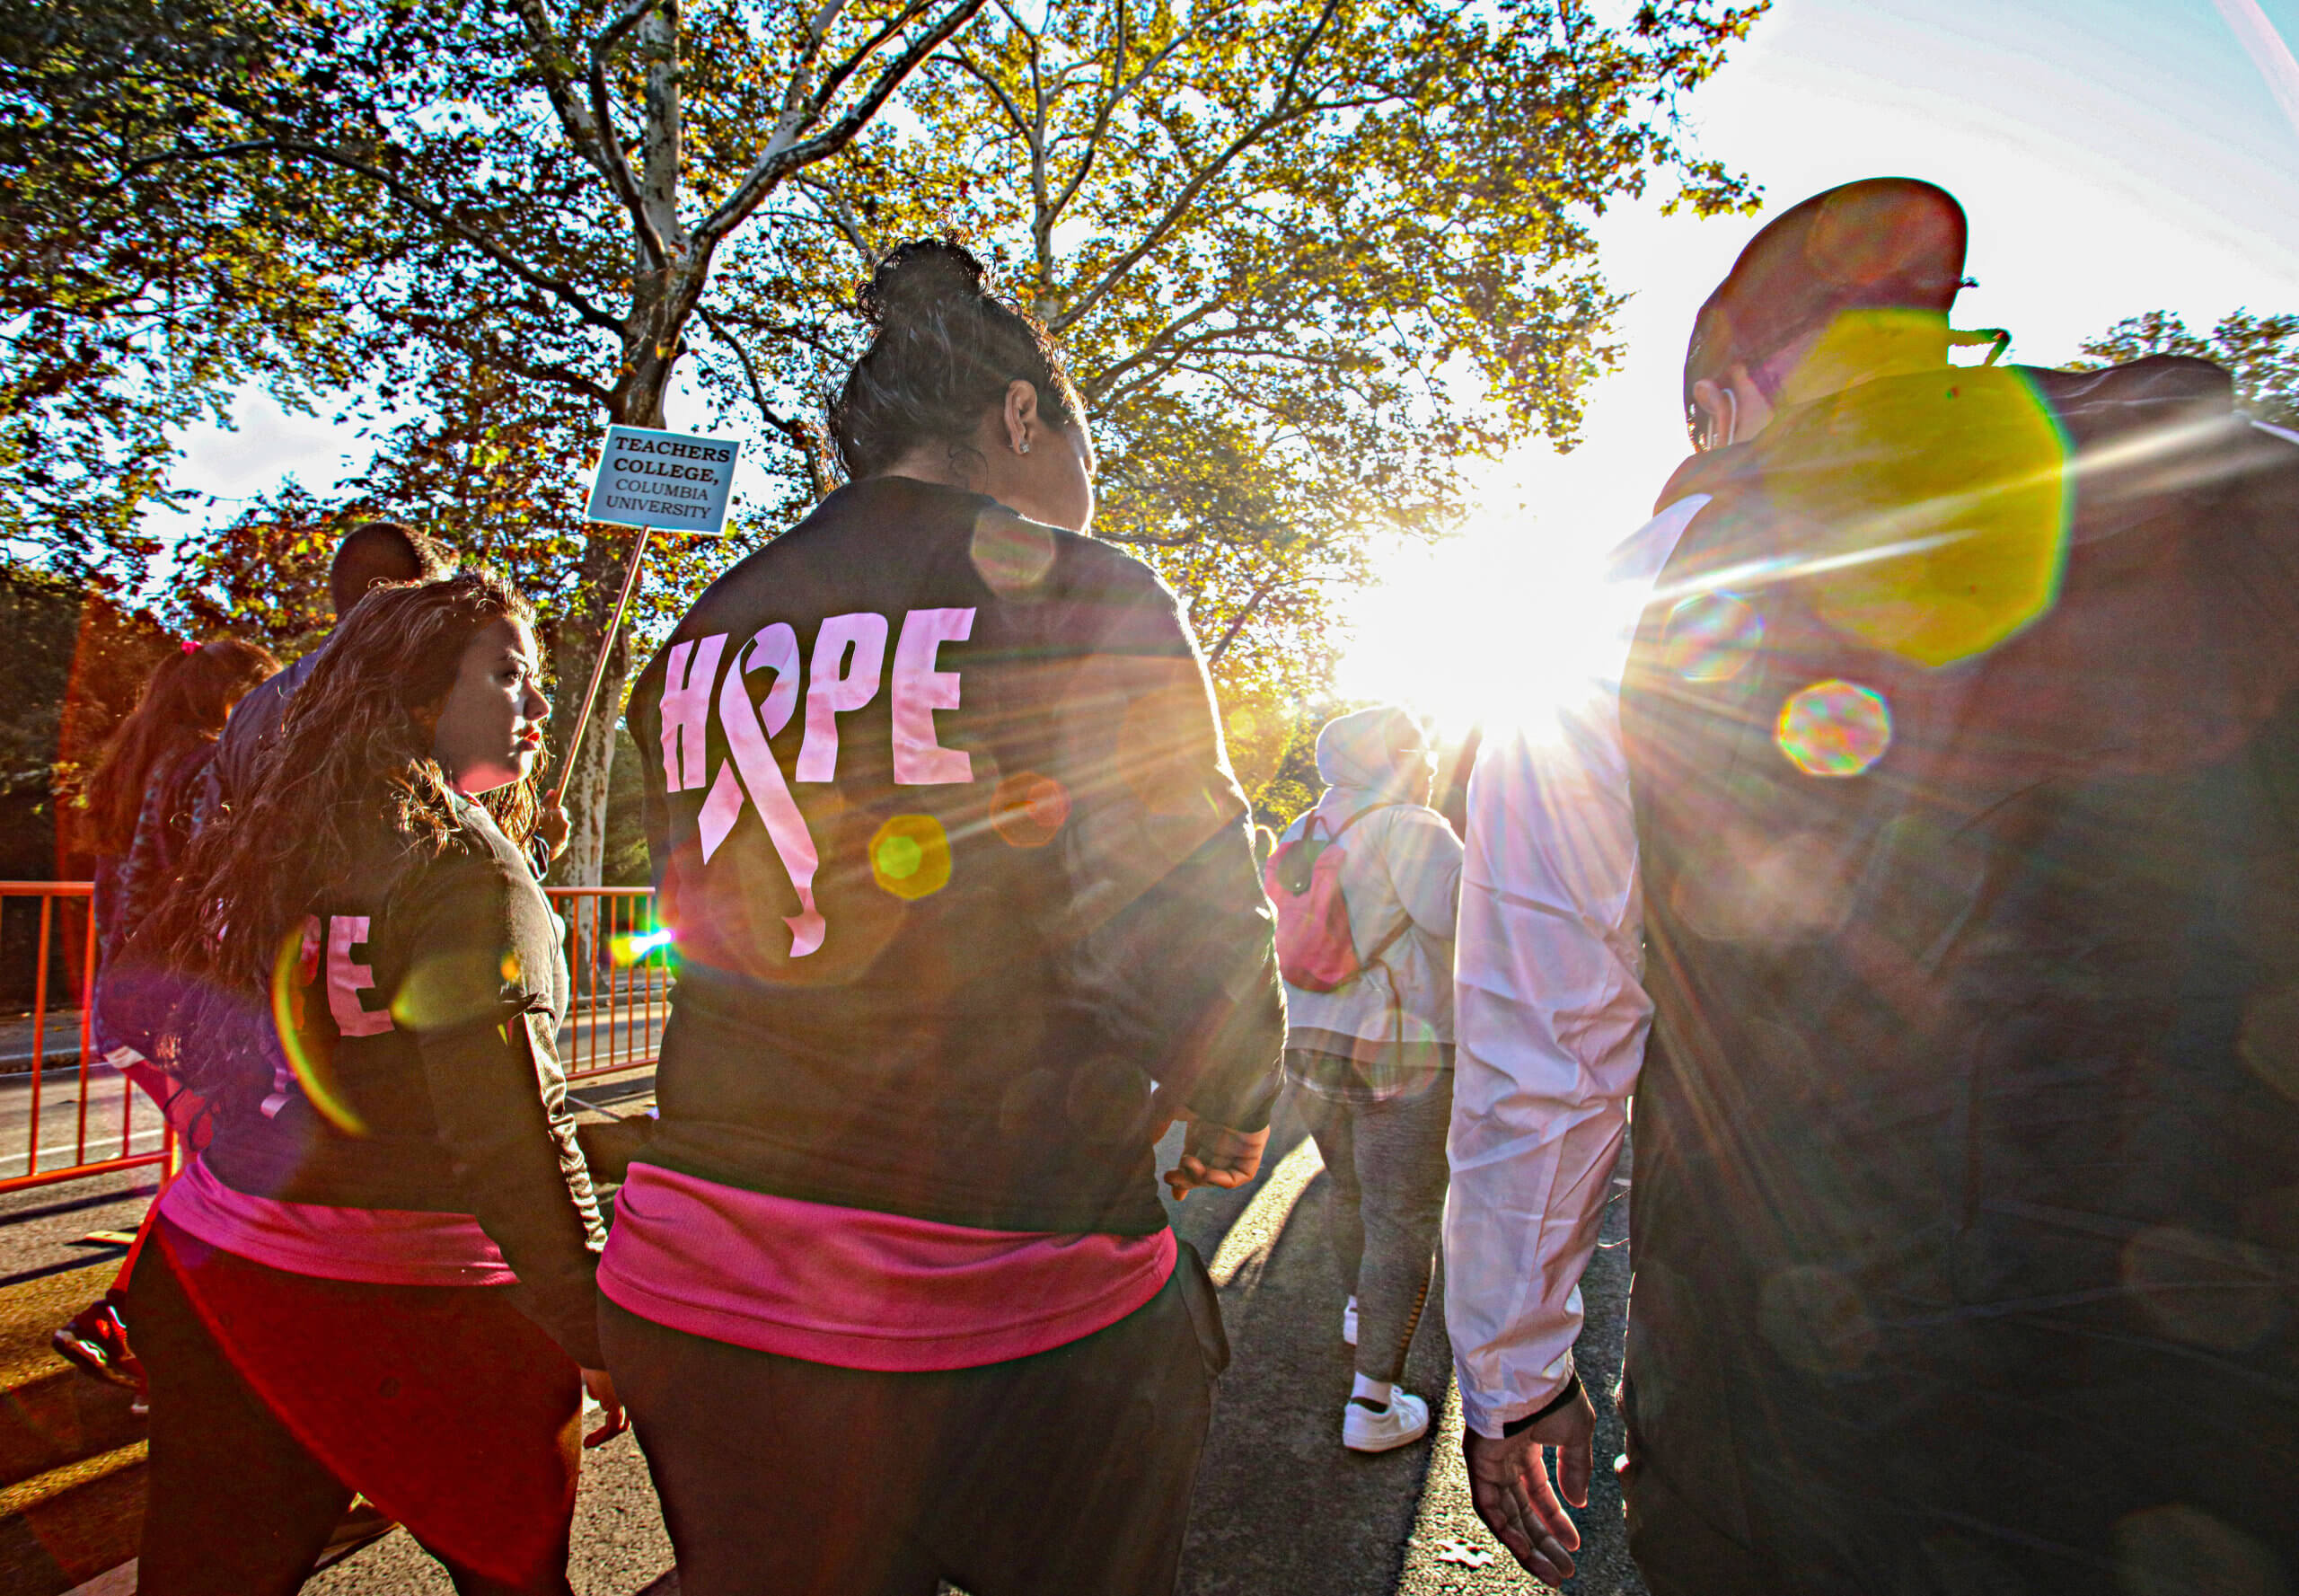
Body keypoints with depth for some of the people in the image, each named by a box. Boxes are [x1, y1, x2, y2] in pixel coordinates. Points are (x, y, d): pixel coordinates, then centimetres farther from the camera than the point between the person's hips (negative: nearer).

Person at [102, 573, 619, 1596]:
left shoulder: (270, 834, 6)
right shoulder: (469, 867, -17)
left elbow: (135, 998, 17)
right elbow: (510, 1123, -23)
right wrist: (591, 1330, -19)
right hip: (411, 1305, -7)